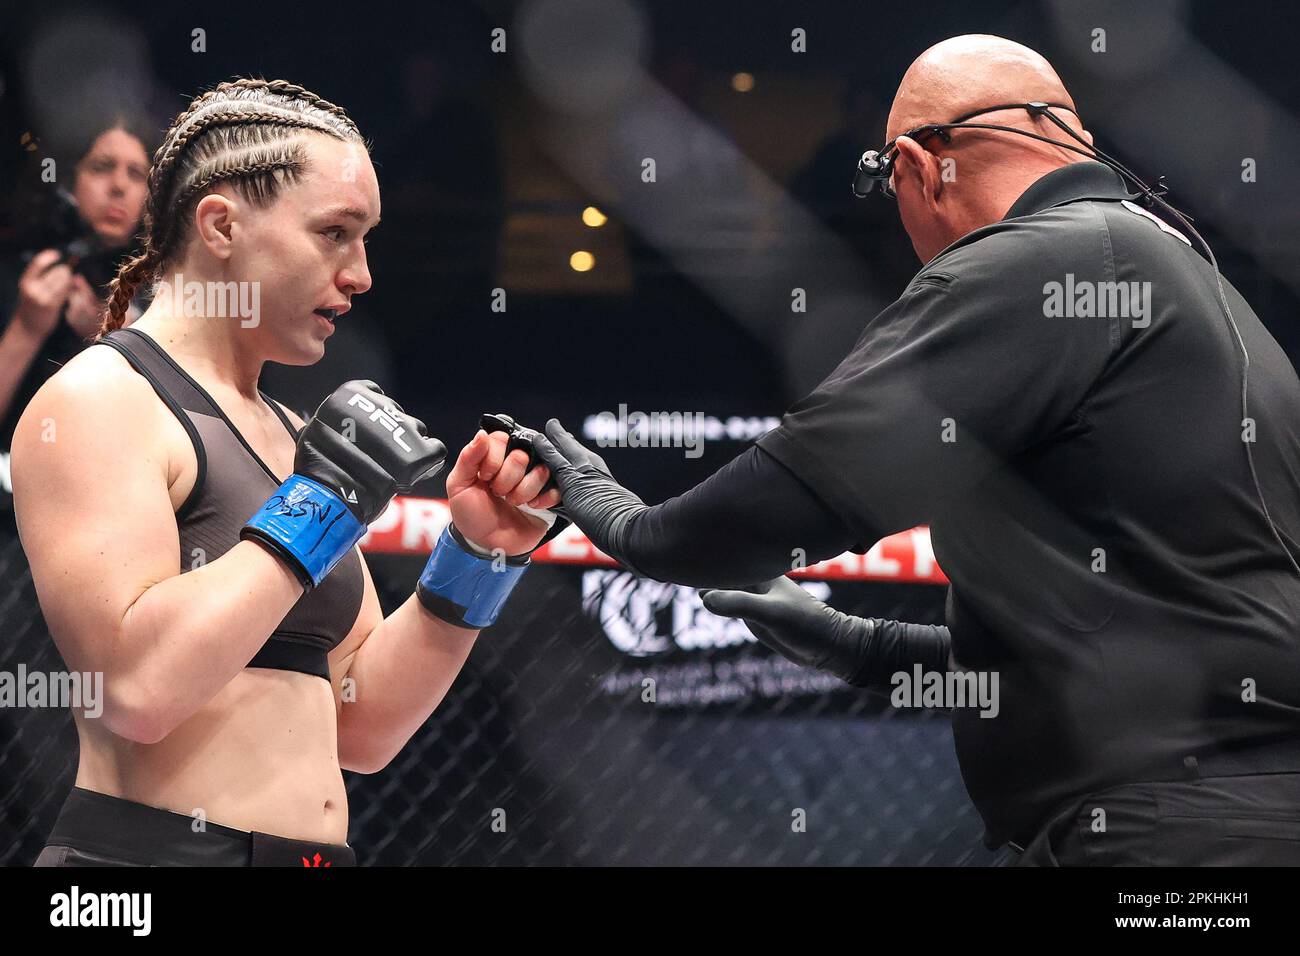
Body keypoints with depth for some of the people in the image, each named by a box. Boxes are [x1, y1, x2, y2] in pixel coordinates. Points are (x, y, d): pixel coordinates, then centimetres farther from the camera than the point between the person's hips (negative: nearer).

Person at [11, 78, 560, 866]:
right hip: (153, 849, -7)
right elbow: (139, 689, -21)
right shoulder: (99, 402, -7)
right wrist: (314, 513, -15)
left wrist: (475, 557, 4)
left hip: (312, 852, 7)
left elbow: (358, 729, 13)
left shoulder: (290, 438, 15)